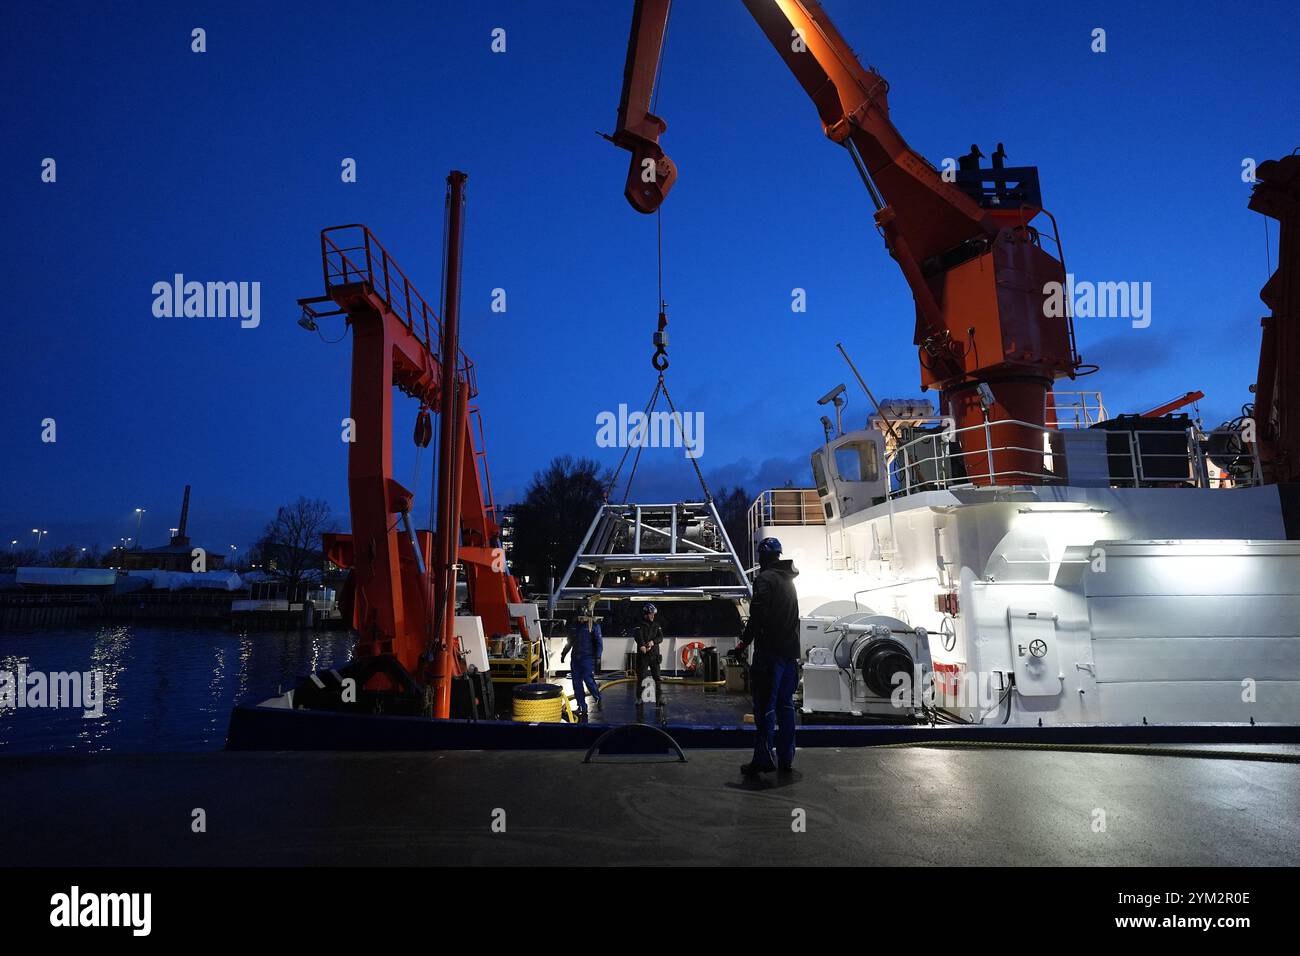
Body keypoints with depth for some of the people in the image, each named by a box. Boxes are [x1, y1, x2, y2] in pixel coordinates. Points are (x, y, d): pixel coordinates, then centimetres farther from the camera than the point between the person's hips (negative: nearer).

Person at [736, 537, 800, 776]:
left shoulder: (765, 578, -11)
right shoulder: (788, 579, 17)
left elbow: (758, 614, -20)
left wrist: (744, 641, -11)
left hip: (770, 651, -8)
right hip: (790, 650, 8)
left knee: (765, 705, -5)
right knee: (786, 705, 12)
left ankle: (764, 758, -6)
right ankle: (786, 758, 16)